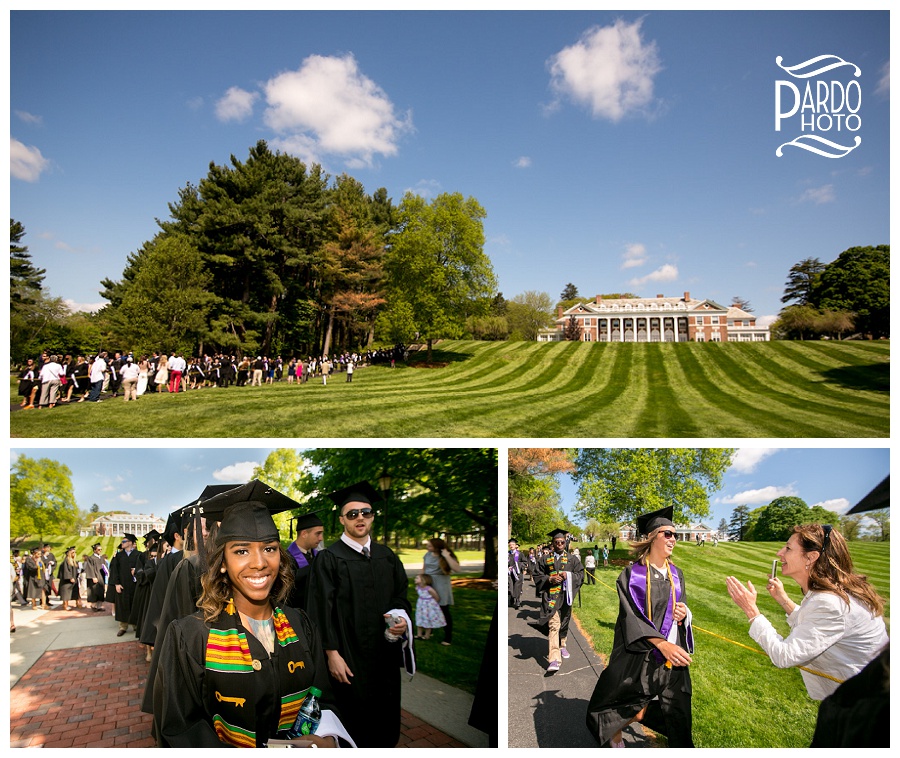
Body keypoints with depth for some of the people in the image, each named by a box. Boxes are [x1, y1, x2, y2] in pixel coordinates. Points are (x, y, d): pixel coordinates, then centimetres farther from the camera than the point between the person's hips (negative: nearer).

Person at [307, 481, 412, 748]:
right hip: (350, 656, -4)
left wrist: (402, 617, -8)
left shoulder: (386, 556, 9)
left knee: (388, 725, 8)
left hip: (386, 653, 4)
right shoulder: (328, 558, -5)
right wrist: (332, 654, -13)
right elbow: (323, 609, -7)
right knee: (359, 728, 3)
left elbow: (401, 594, 13)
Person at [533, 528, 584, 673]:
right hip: (550, 596, -2)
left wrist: (568, 575, -13)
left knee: (564, 623, 16)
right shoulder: (544, 559, 5)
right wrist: (550, 579, -12)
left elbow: (581, 574, 4)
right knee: (553, 625, -14)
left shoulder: (572, 559, 7)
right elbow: (537, 575, 5)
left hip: (565, 595, 2)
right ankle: (554, 659, -20)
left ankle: (562, 645, 42)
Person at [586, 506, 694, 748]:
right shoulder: (633, 574, -8)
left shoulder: (676, 574, 8)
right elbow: (632, 616, -15)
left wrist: (684, 614, -9)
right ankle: (614, 736, 34)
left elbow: (682, 610, 16)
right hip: (639, 653, -4)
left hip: (673, 654, 5)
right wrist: (662, 644, -28)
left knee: (677, 717, 5)